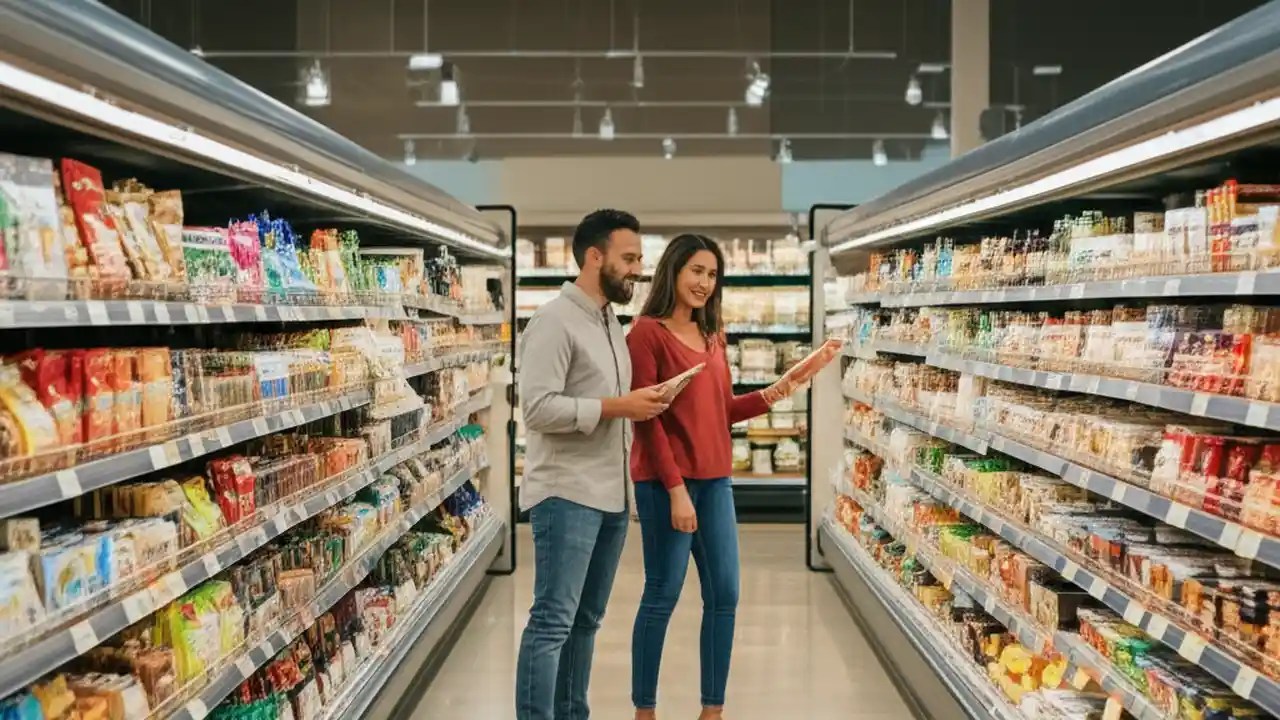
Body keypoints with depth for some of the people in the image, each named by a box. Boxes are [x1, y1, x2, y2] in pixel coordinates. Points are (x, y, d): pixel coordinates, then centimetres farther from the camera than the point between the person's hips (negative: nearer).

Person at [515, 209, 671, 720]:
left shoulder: (611, 323, 16)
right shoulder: (555, 321, -11)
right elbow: (538, 407, -20)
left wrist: (641, 404, 6)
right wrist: (618, 407, -18)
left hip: (611, 496, 9)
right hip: (566, 495, -9)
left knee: (585, 620, 14)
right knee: (553, 621, -6)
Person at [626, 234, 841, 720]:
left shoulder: (712, 335, 14)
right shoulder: (647, 333, -7)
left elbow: (724, 411, 13)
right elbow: (646, 419, -12)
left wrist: (789, 384, 8)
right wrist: (675, 488, -16)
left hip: (715, 479, 7)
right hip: (665, 481, -7)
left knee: (724, 596, 7)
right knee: (662, 595, 0)